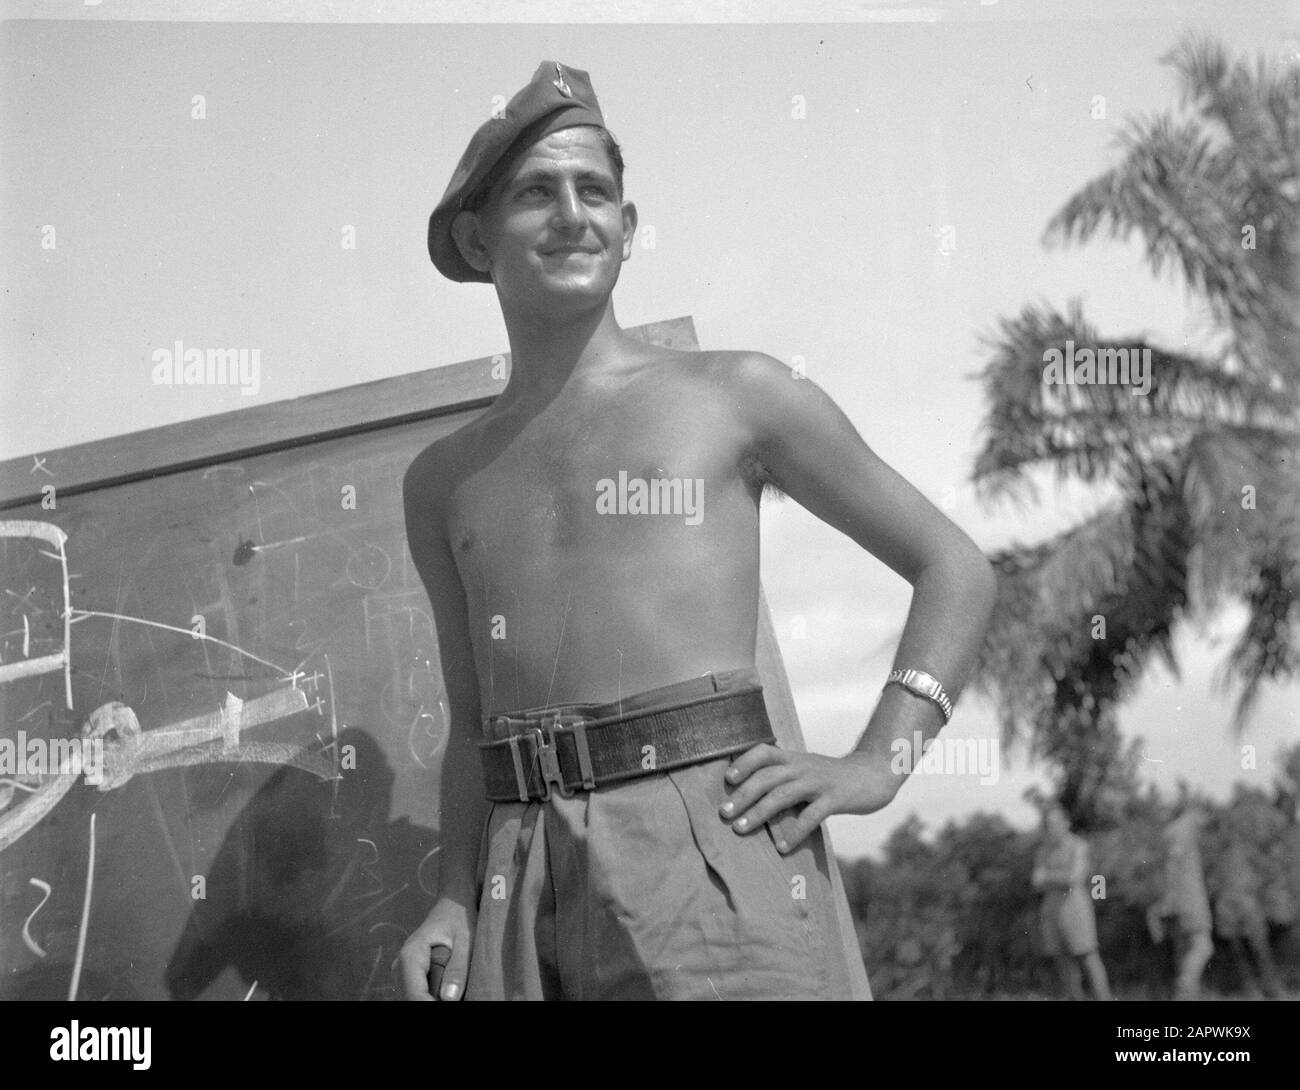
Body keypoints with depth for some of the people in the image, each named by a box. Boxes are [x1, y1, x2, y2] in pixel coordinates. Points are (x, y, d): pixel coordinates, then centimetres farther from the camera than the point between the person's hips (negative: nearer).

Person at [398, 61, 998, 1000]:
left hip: (713, 855, -3)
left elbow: (958, 568, 10)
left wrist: (873, 766, -1)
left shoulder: (736, 395, 8)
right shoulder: (442, 482, 18)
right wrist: (455, 901, 7)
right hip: (522, 880, 3)